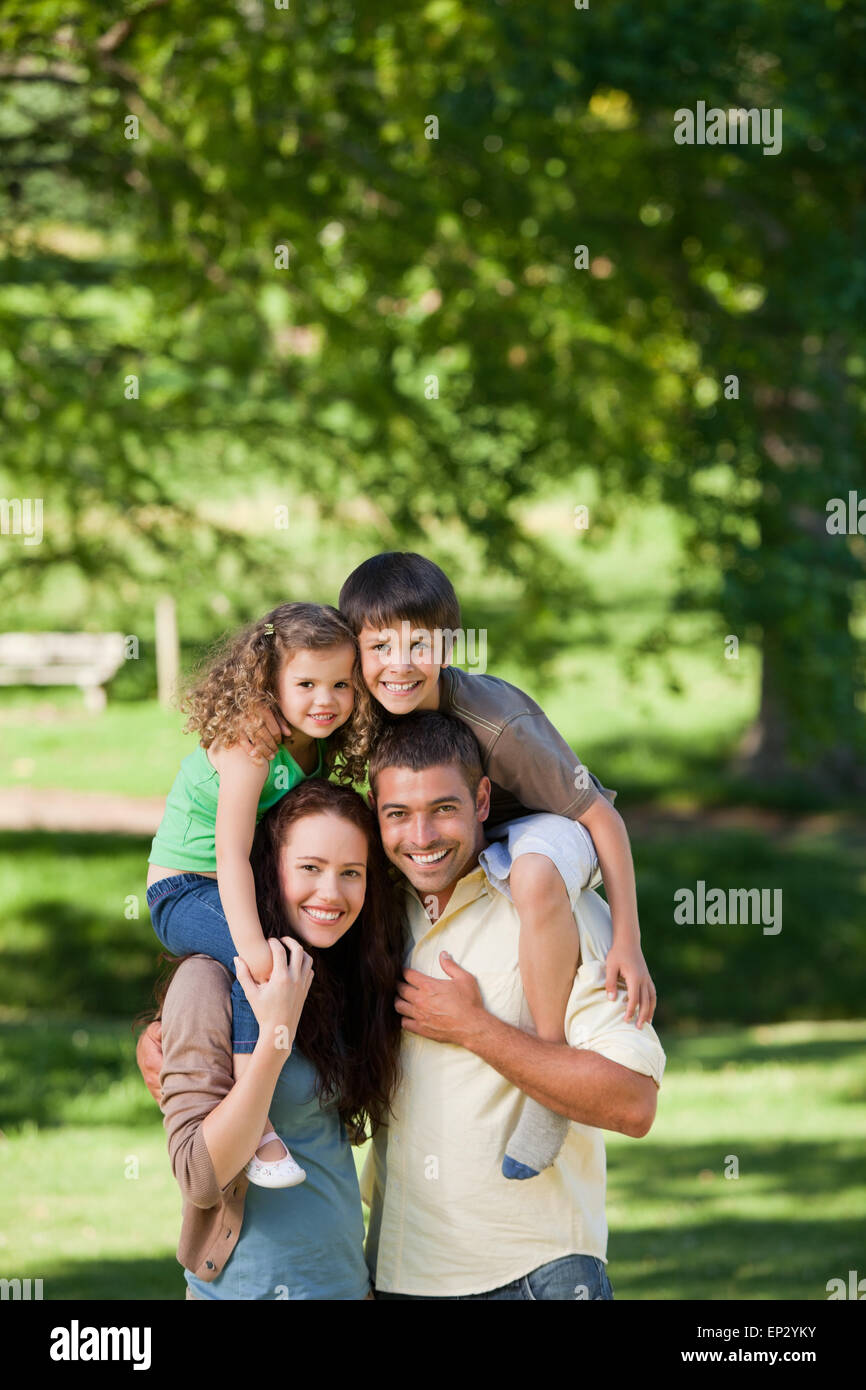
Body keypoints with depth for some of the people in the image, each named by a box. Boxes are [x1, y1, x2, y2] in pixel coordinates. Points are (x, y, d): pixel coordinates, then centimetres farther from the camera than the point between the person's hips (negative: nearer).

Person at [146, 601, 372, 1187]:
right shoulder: (248, 747, -23)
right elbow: (231, 854, -30)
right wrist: (252, 942, -38)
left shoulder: (319, 749, 2)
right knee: (266, 962, -32)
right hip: (185, 892, -9)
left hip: (242, 892, 9)